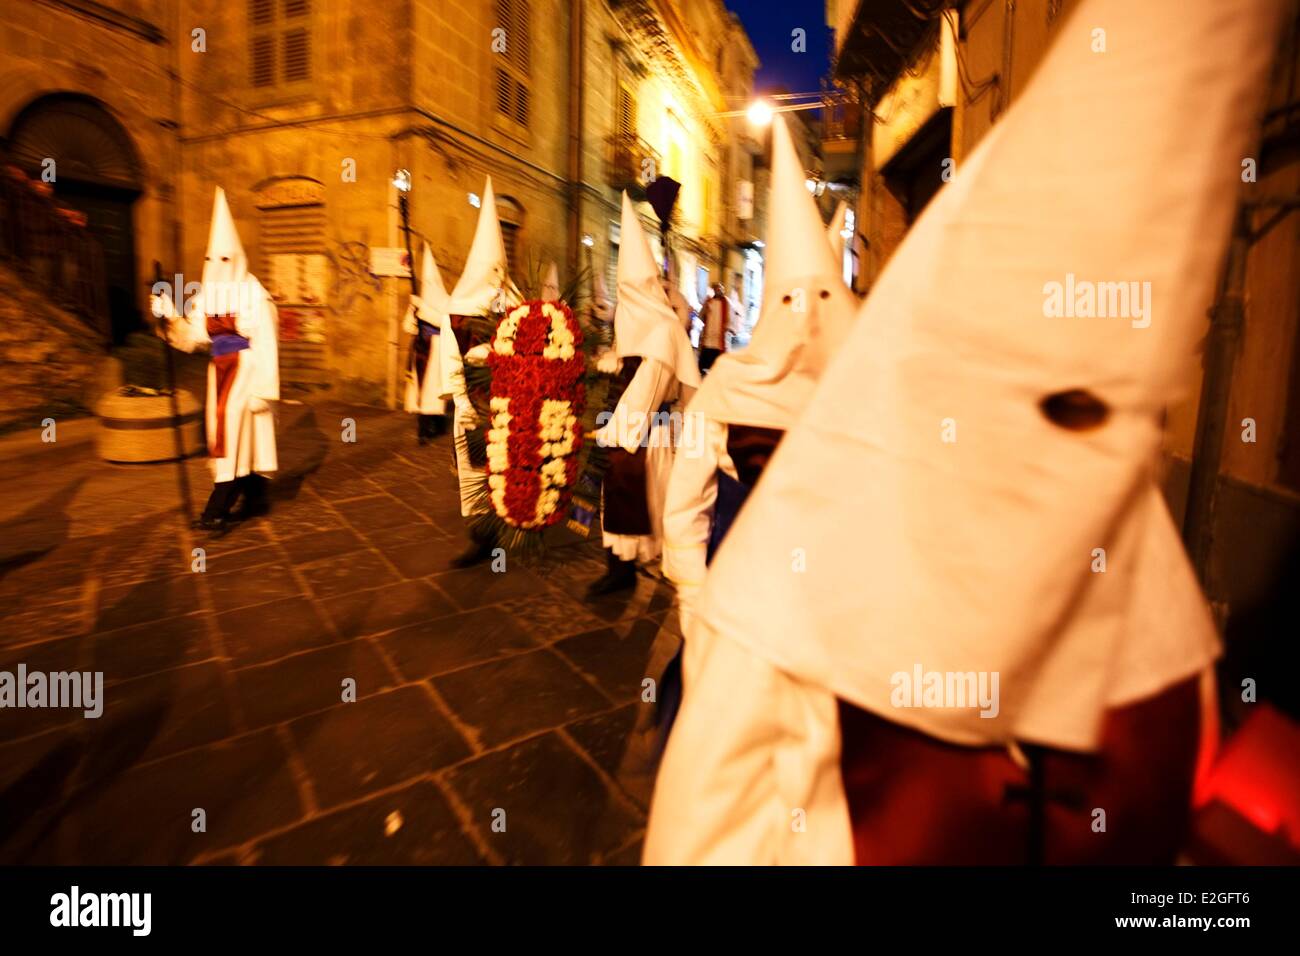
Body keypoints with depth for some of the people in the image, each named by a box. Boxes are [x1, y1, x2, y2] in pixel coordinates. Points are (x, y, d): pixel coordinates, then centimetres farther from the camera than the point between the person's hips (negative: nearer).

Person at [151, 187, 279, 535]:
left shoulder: (253, 295, -10)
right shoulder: (206, 296, 9)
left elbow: (265, 345, -13)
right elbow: (193, 336, 5)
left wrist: (263, 388, -16)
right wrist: (169, 316, -13)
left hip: (246, 369, -7)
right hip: (220, 371, 7)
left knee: (231, 429, -10)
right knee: (241, 433, 9)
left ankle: (219, 507, -7)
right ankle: (256, 497, 19)